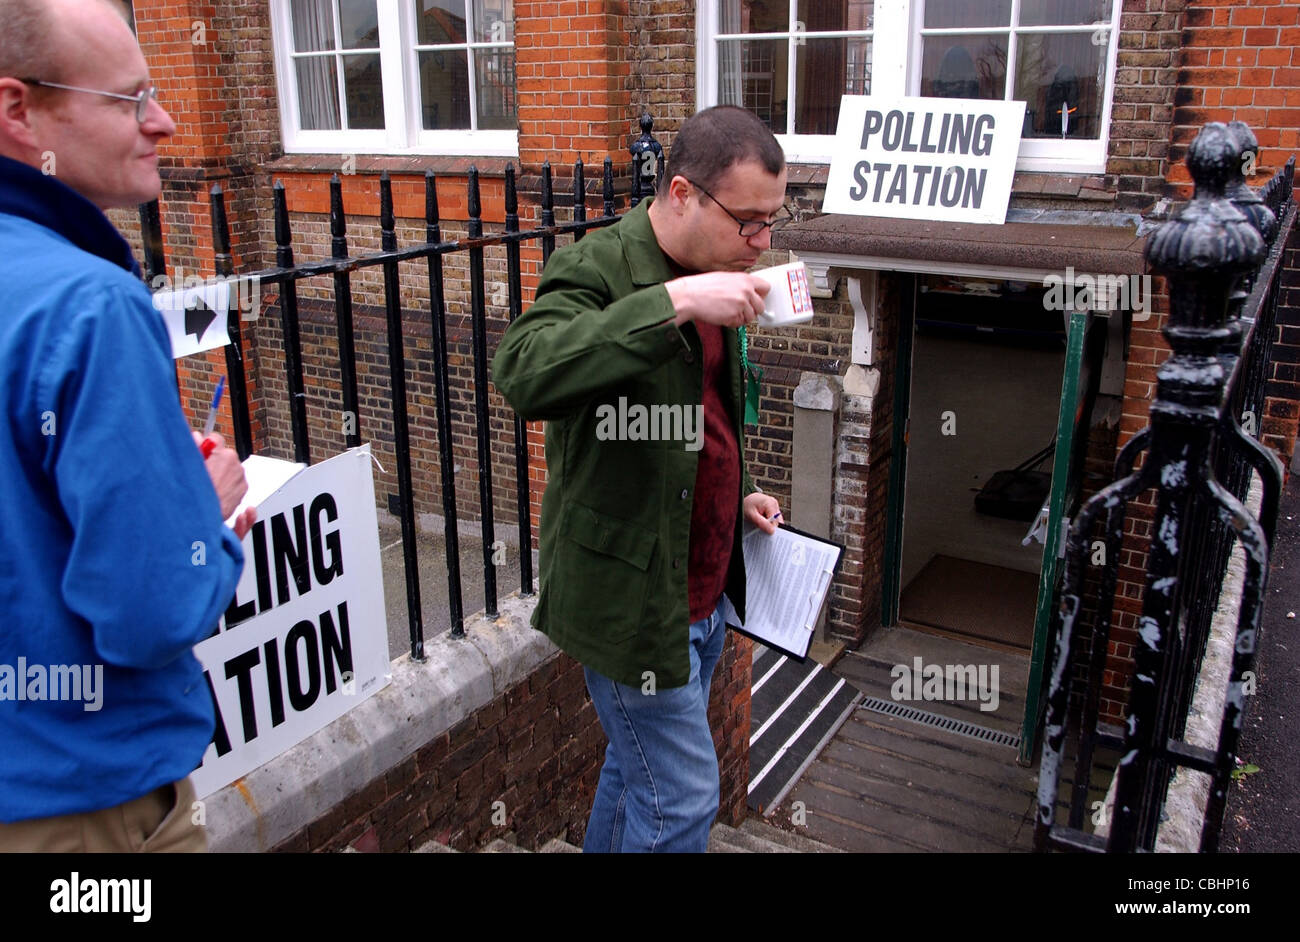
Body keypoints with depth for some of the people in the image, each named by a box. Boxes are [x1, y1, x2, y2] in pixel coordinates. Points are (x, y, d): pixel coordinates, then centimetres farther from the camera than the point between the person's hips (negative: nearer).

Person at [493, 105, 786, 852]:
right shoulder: (600, 269, -18)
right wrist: (672, 303, -40)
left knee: (638, 770, 23)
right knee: (682, 799, 2)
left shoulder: (708, 276, 9)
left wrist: (734, 495, 10)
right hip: (631, 594, -8)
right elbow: (524, 374, -38)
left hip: (703, 588, 8)